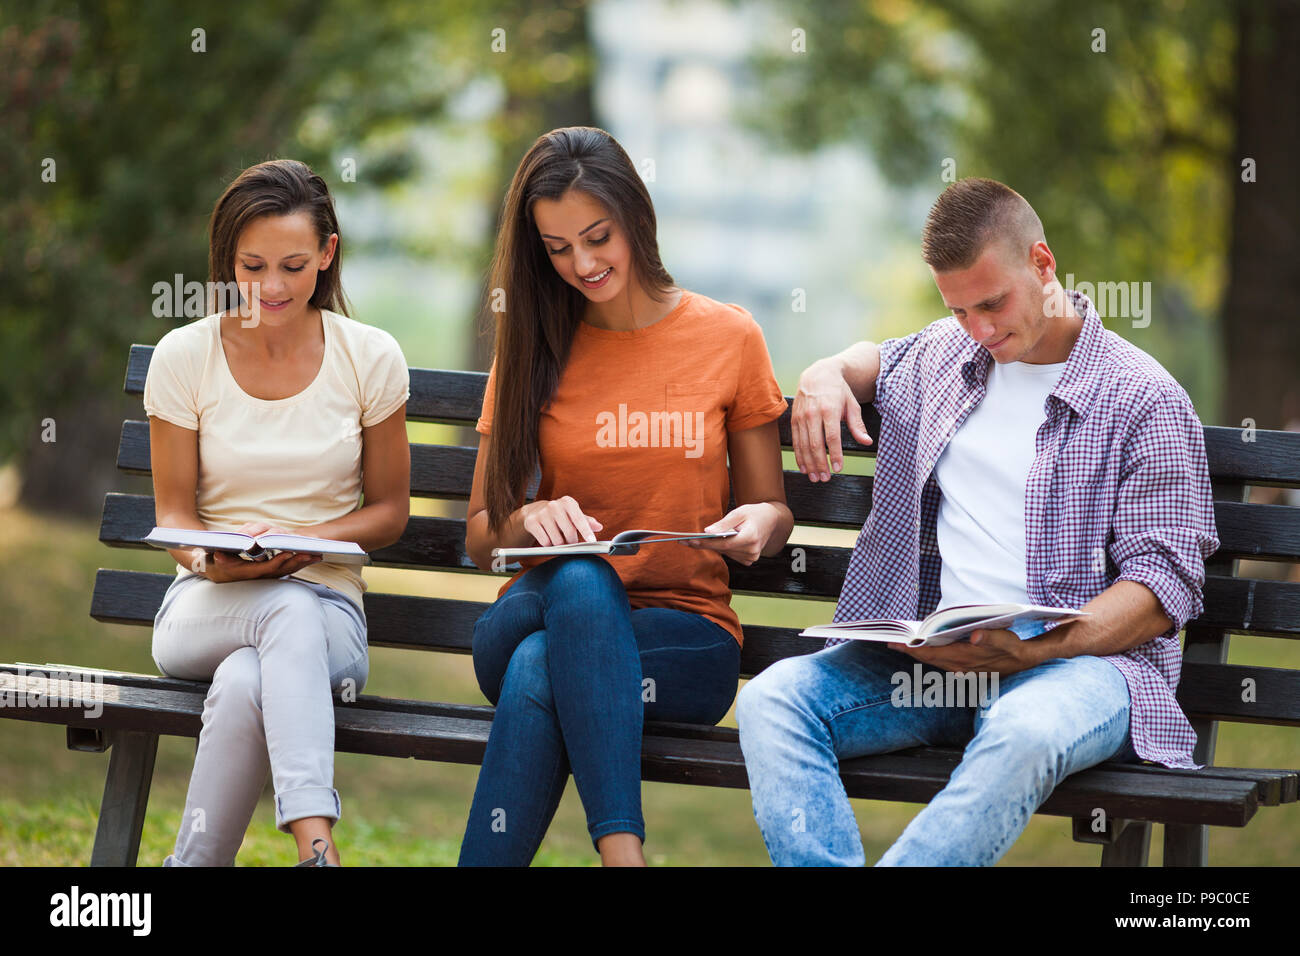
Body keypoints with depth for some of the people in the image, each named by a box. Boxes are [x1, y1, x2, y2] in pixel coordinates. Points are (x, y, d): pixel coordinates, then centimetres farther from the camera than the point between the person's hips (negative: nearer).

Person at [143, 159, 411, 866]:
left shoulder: (369, 357, 2)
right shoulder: (183, 357, 1)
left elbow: (389, 510, 9)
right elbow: (173, 511, 8)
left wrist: (309, 540, -11)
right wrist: (210, 560, -16)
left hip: (328, 606, 0)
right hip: (203, 612, 0)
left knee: (246, 682, -38)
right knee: (293, 613, -39)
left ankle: (193, 864, -34)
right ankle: (316, 844, -51)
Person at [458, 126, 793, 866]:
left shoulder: (729, 338, 6)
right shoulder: (533, 351, 10)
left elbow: (772, 509, 13)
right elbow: (480, 539, 9)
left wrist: (760, 523, -13)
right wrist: (532, 520, -15)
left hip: (684, 636, -1)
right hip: (538, 612, 1)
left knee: (541, 671, -36)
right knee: (578, 578, -38)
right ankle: (622, 850, -45)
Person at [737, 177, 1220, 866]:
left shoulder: (1144, 399, 0)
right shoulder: (941, 357, 19)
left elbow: (1164, 584, -5)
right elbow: (875, 361, 44)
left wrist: (1034, 648, -21)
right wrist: (825, 377, 17)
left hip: (1081, 656, -5)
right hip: (928, 655, 5)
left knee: (1024, 732, -42)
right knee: (772, 699, -23)